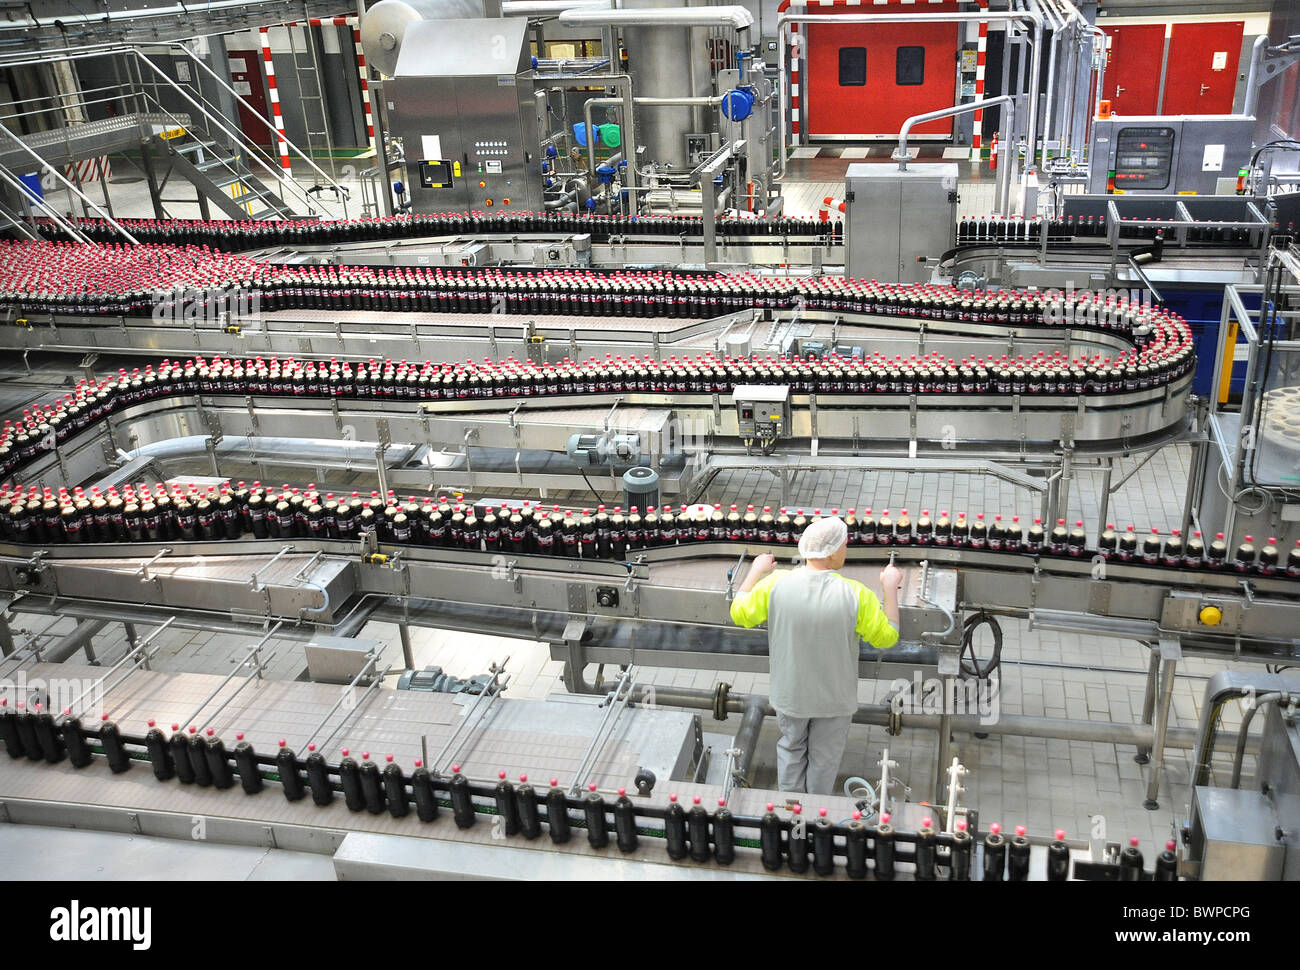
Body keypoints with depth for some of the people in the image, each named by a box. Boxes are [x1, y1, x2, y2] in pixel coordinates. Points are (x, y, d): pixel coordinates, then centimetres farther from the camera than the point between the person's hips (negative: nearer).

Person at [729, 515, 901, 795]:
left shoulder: (775, 583, -21)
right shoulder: (855, 594, -25)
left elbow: (739, 613, -4)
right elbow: (887, 637, -11)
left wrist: (756, 571, 9)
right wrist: (890, 588, 0)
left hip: (789, 693, 1)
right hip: (834, 697, -1)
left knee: (791, 747, 26)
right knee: (824, 756, 22)